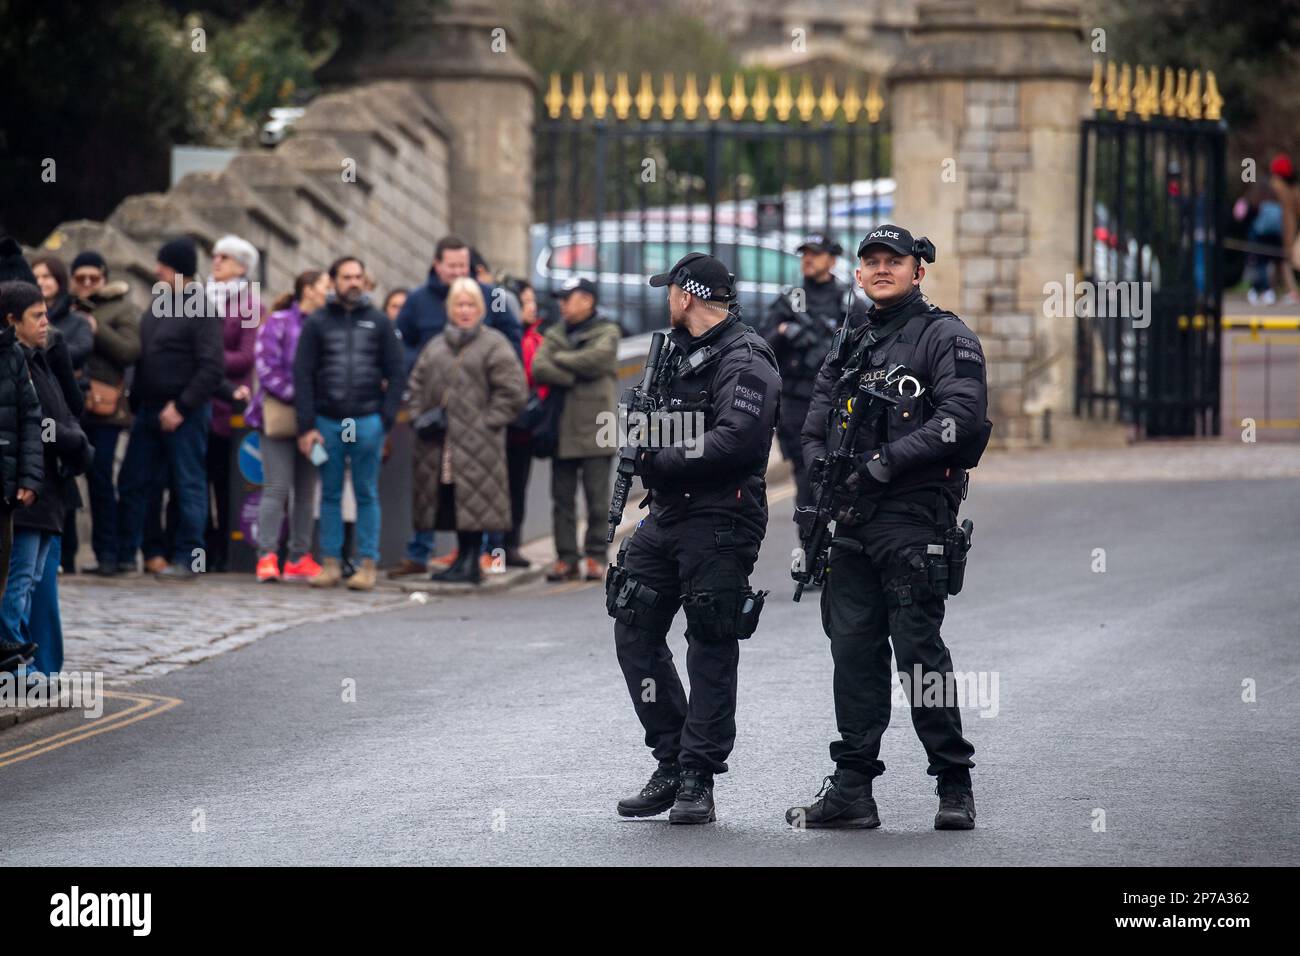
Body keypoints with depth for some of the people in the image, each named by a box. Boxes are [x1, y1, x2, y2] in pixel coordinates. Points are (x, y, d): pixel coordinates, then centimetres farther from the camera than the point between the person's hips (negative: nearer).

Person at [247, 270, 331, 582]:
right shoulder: (278, 324, -6)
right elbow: (268, 369, -10)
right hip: (280, 416, -5)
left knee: (306, 490, 7)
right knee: (277, 488, -7)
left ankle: (299, 557, 13)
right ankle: (267, 556, -5)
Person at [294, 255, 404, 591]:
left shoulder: (379, 323, 7)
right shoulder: (317, 323, 6)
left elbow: (396, 374, 6)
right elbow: (302, 374, 2)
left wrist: (386, 419, -5)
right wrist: (306, 425, -5)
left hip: (367, 421, -1)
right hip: (327, 421, 1)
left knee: (367, 495, 2)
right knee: (330, 494, 6)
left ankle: (368, 565, 4)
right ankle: (331, 563, 10)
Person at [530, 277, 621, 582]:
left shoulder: (606, 332, 5)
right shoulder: (555, 335, 15)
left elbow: (598, 358, -15)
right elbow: (539, 368, -1)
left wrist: (560, 360, -4)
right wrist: (574, 378, -13)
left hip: (594, 430, -4)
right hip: (562, 429, 4)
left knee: (597, 497, -2)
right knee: (562, 497, 3)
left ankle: (595, 556, 3)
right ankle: (566, 557, 7)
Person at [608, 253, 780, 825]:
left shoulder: (744, 361, -12)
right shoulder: (681, 350, 18)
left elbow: (735, 441, -24)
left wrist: (660, 459, -16)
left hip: (719, 522, -9)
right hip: (666, 517, 9)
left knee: (710, 649, -4)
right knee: (635, 631, 6)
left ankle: (697, 781, 0)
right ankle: (672, 761, 14)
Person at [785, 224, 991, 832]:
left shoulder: (945, 337, -1)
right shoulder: (848, 347, 19)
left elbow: (961, 417, -14)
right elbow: (815, 429, 19)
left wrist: (886, 462, -18)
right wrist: (824, 475, -2)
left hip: (913, 515, -6)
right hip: (853, 520, 6)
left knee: (918, 648, -8)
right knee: (854, 650, 5)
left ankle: (955, 786, -1)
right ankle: (852, 788, 9)